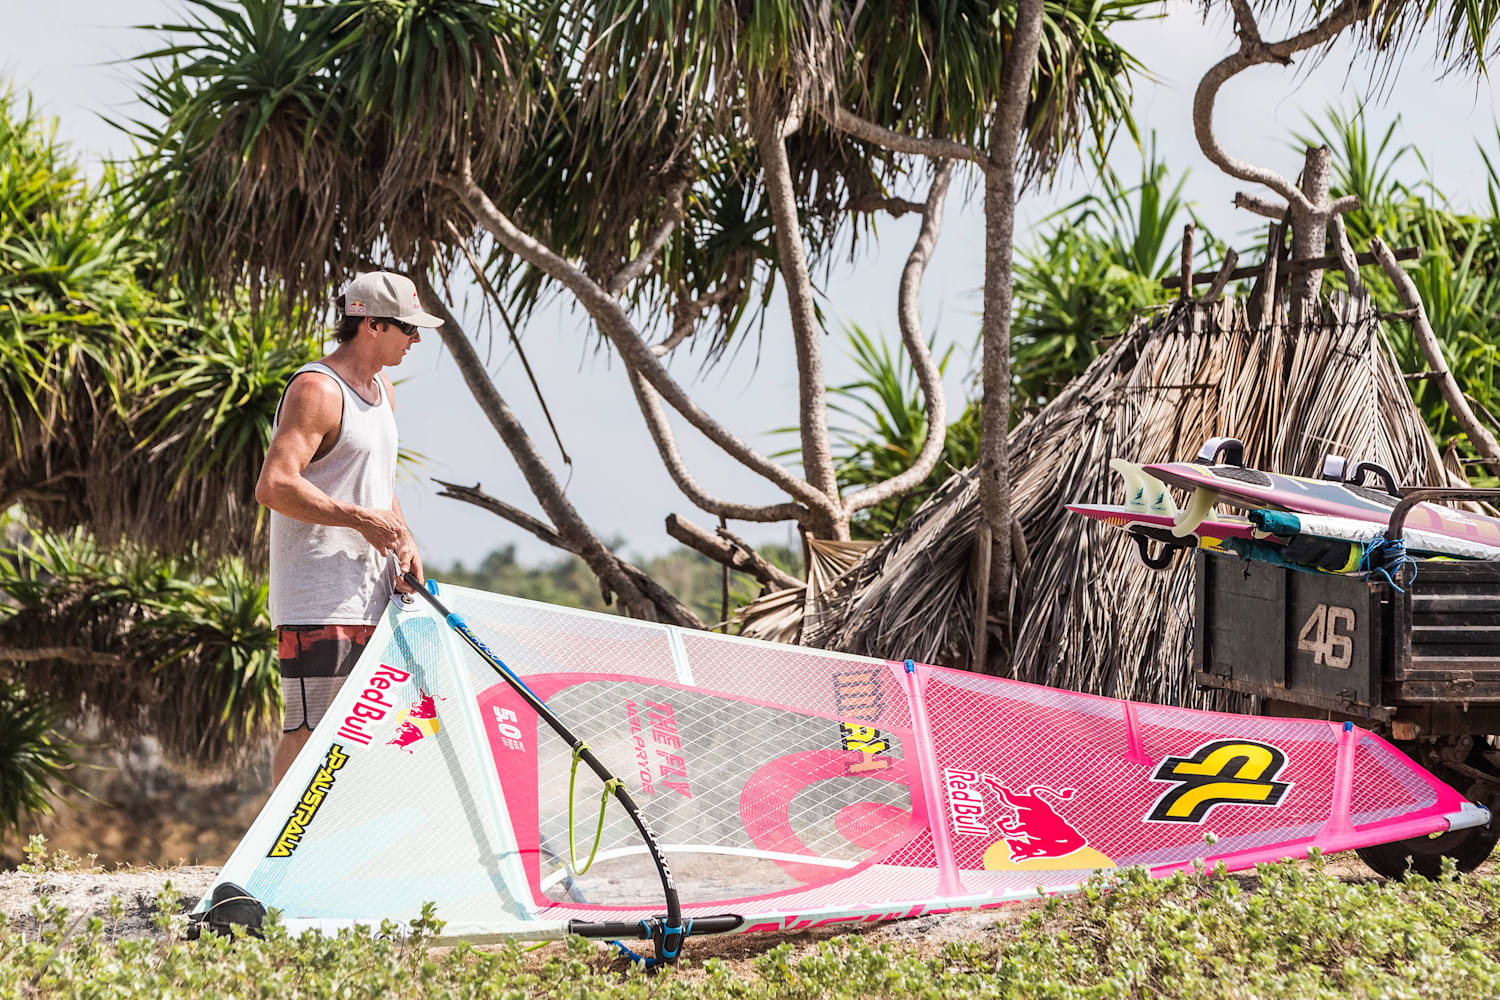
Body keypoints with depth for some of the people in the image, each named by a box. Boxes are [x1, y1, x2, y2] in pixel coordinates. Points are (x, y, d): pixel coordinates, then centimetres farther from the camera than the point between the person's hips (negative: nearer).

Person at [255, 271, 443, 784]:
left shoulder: (381, 390, 17)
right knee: (309, 731, -10)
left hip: (369, 593, 9)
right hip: (317, 601, -9)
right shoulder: (316, 389, -13)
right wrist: (362, 519, -19)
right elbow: (274, 485, -23)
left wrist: (403, 539, 8)